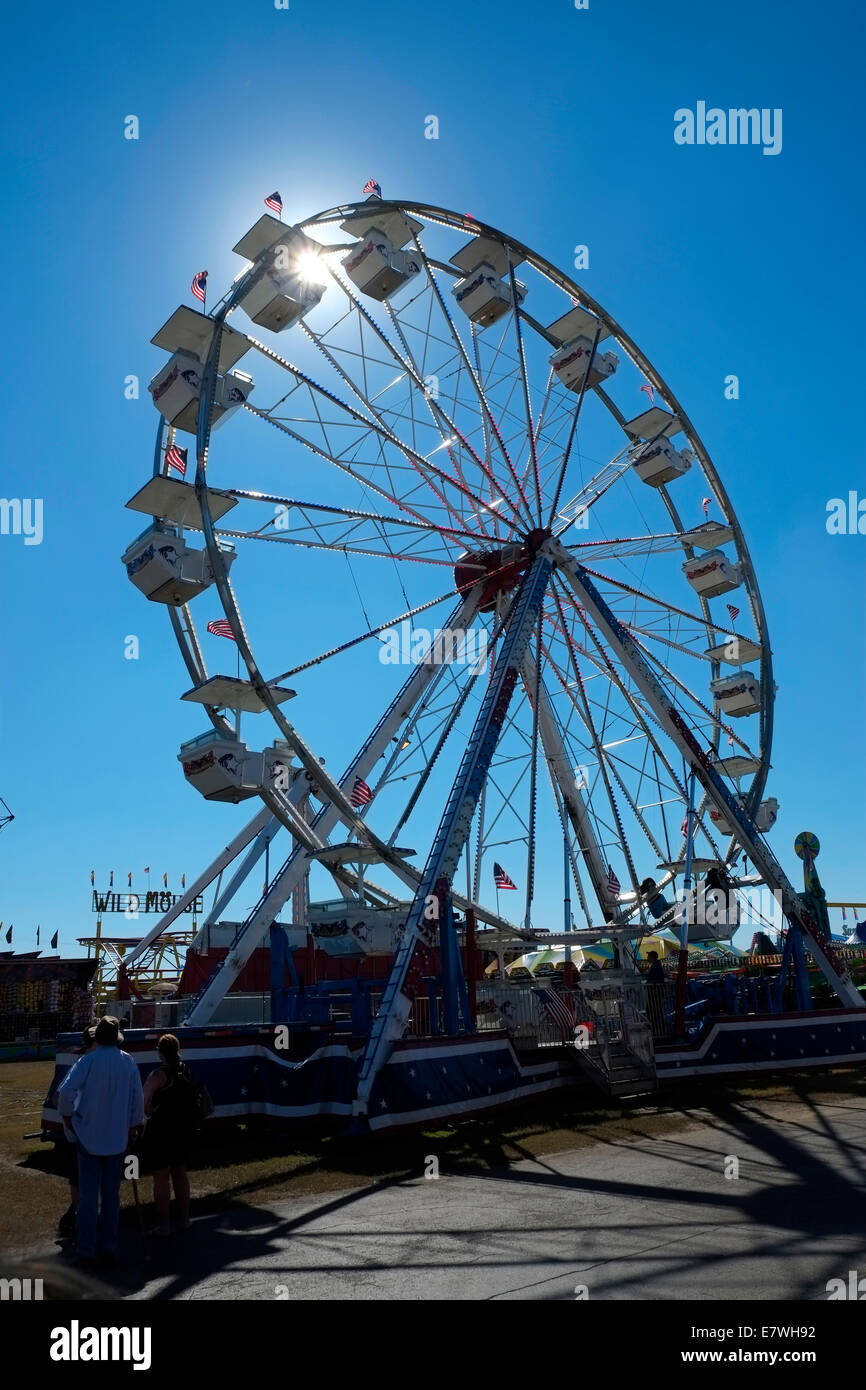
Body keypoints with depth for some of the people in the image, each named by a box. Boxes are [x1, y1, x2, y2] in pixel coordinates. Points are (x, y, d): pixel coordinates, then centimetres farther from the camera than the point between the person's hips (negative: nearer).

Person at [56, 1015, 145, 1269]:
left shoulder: (89, 1060, -11)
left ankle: (86, 1252, 6)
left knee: (88, 1195, 4)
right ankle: (108, 1250, 15)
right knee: (111, 1195, 11)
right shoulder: (129, 1062, 0)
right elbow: (137, 1098, 3)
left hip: (89, 1136, -3)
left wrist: (67, 1115, -4)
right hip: (117, 1138, 3)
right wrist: (135, 1126, 15)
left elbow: (65, 1090, -20)